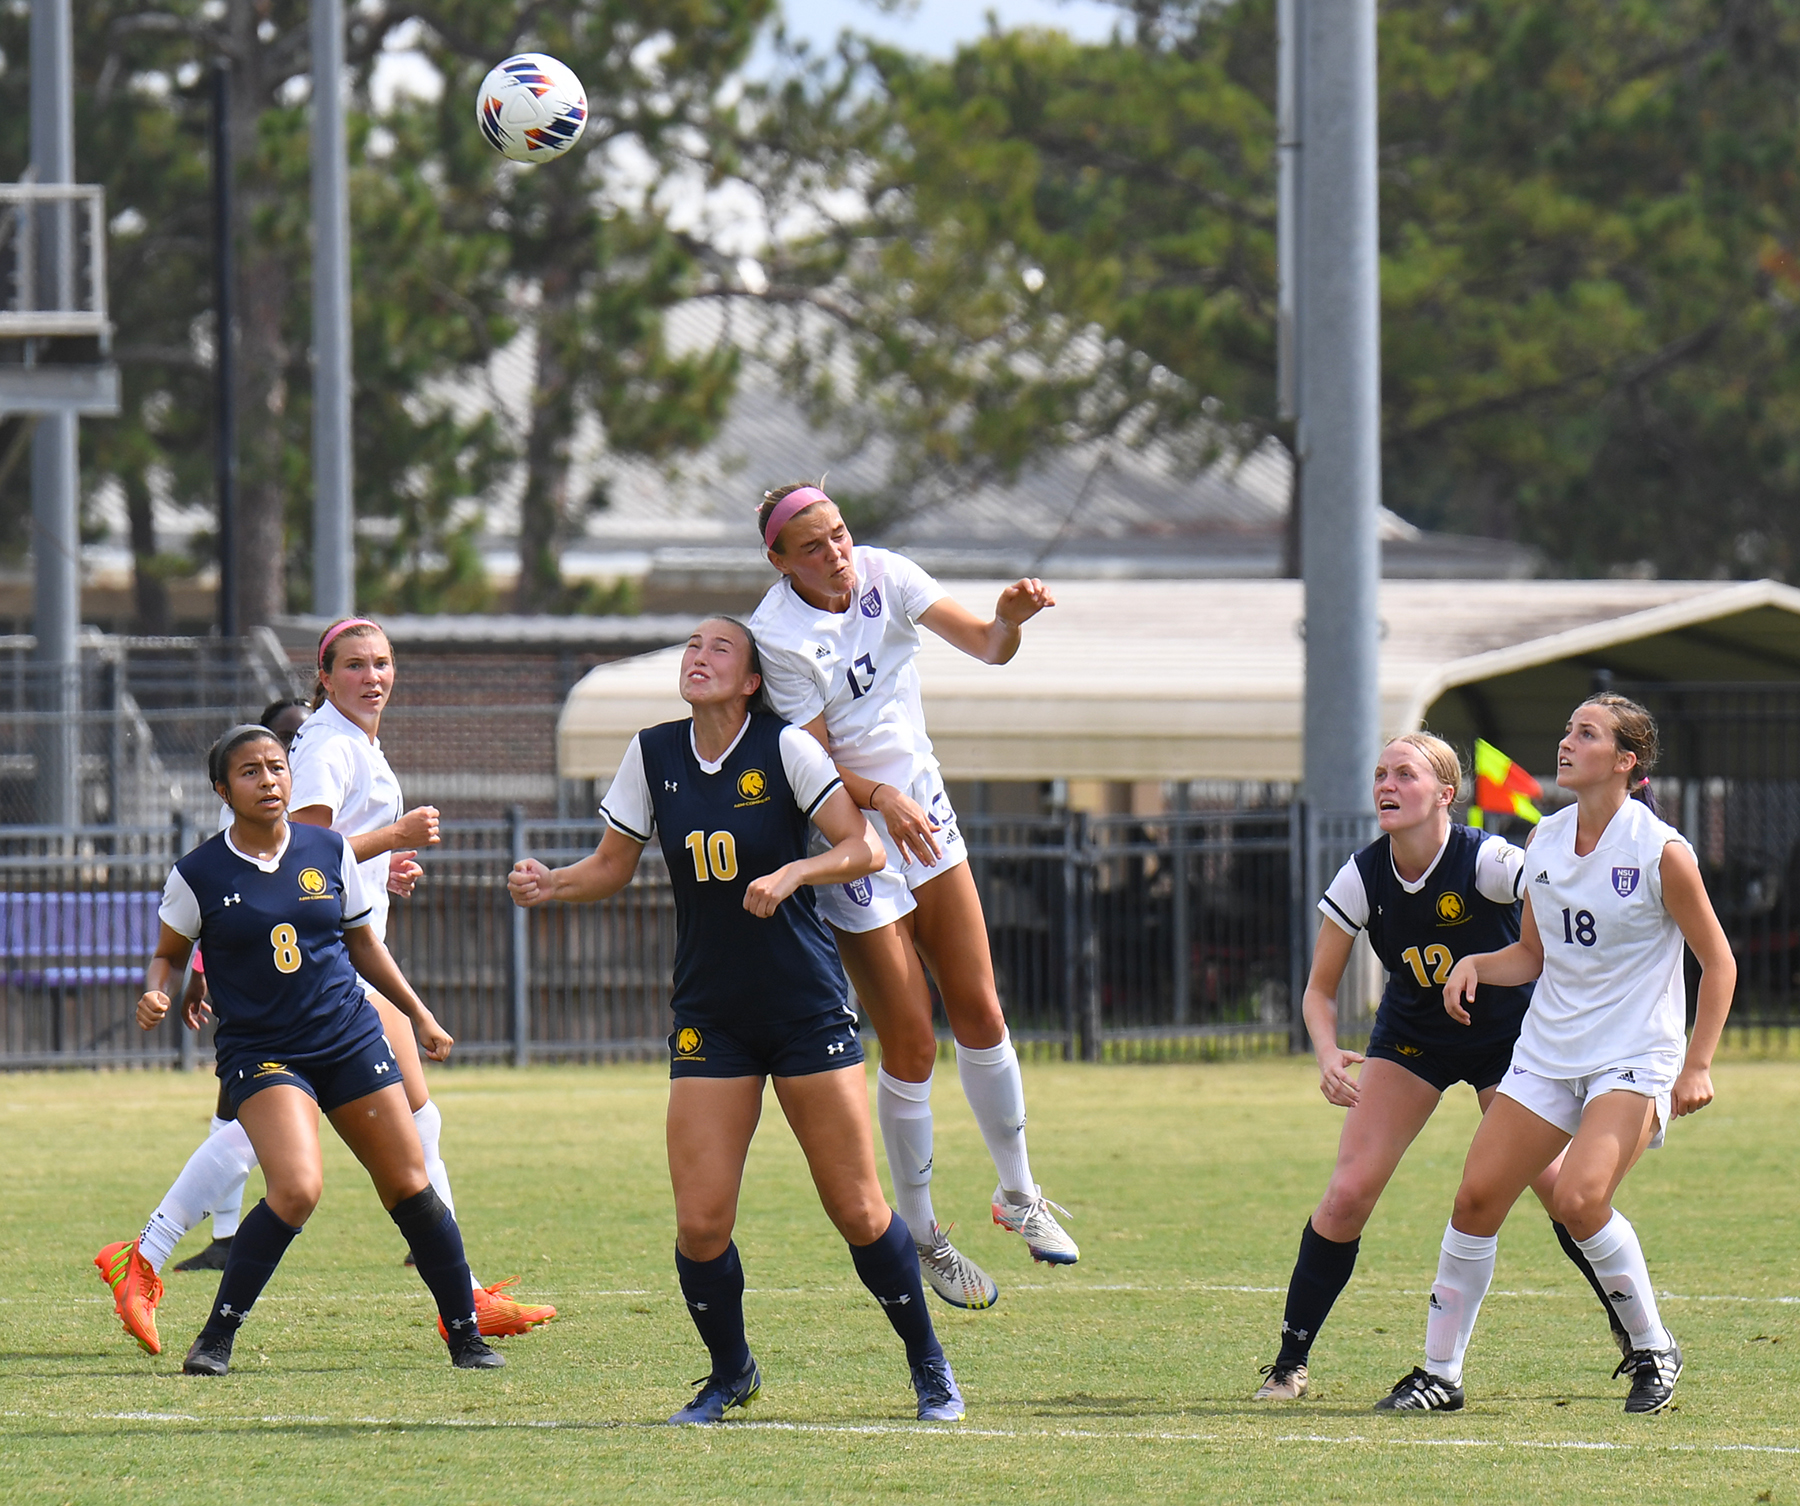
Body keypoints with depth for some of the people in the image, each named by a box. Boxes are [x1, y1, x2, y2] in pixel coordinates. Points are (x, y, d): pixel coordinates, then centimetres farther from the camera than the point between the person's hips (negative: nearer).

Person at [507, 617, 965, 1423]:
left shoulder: (784, 748, -8)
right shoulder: (654, 754, 3)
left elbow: (865, 848, -9)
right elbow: (613, 865, 13)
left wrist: (791, 873, -25)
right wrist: (551, 884, -6)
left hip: (808, 1008, -3)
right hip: (709, 1017, 3)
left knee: (858, 1211, -2)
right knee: (700, 1221, -8)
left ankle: (929, 1365, 18)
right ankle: (730, 1372, 16)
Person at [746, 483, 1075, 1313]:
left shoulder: (882, 574, -6)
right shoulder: (778, 637, -21)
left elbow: (984, 646, -7)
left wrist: (1009, 619, -29)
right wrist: (882, 799, -35)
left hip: (922, 809, 5)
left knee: (980, 1016, 7)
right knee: (910, 1048, -3)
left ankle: (1018, 1193, 24)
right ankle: (919, 1235, 13)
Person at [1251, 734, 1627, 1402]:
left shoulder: (1486, 860, -26)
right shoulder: (1363, 876, -15)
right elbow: (1319, 989, -7)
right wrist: (1329, 1057, -24)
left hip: (1507, 1039, -2)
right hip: (1411, 1039, 2)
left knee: (1561, 1187, -13)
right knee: (1347, 1195, -11)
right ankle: (1289, 1364, 0)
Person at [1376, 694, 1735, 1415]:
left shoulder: (1661, 852, -12)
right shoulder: (1545, 841, 5)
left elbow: (1718, 962, -5)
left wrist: (1697, 1065, -11)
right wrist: (1475, 965, -3)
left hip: (1634, 1059, -6)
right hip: (1546, 1051, 6)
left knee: (1579, 1198, -24)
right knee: (1477, 1195, -2)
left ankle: (1653, 1349, -3)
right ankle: (1440, 1372, 9)